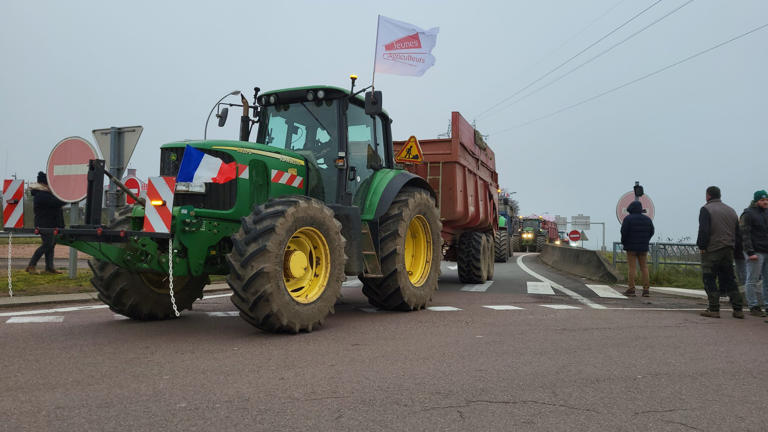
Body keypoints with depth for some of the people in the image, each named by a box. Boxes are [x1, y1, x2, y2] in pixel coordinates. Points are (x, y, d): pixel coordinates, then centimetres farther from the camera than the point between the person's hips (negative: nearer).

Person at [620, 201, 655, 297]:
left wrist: (623, 242, 2)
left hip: (631, 247, -4)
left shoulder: (628, 218, -8)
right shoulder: (647, 219, 7)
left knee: (632, 267, -3)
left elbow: (624, 231, -14)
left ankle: (631, 289, -4)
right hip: (643, 247, 4)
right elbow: (651, 232, 8)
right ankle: (646, 290, 2)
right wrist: (645, 241, 17)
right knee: (644, 267, 5)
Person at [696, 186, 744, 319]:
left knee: (709, 279, -1)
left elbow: (703, 230, -17)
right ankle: (738, 309, 10)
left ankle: (714, 309, -4)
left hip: (712, 250, -7)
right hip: (728, 250, 7)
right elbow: (737, 232, 16)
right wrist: (735, 249, 18)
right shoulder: (731, 210, 16)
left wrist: (701, 246, -10)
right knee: (729, 279, 12)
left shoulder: (706, 209, -7)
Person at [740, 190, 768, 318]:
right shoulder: (748, 214, -5)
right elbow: (745, 235, -11)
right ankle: (753, 307, 2)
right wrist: (750, 252, -17)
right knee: (752, 281, -2)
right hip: (756, 253, -7)